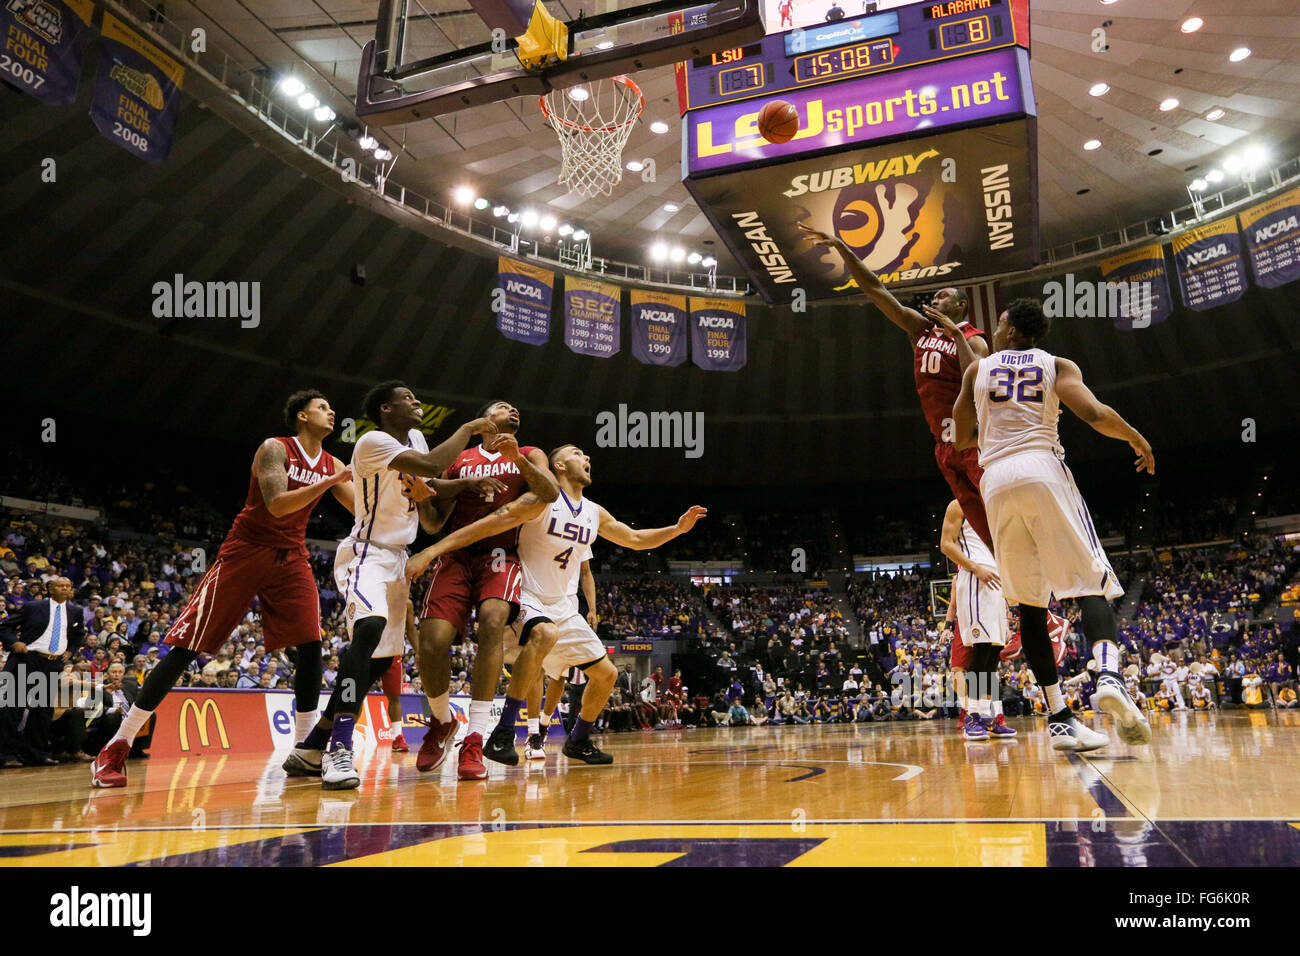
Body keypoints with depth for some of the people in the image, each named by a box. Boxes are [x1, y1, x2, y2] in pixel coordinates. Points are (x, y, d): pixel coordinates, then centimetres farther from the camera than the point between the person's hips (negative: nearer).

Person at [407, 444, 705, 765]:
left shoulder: (595, 513, 8)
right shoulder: (543, 500, -13)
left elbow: (635, 539, 21)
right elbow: (489, 524, -22)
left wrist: (677, 528, 8)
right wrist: (431, 551, -30)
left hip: (564, 609, 8)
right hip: (528, 600, -7)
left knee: (606, 674, 8)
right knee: (545, 634, -40)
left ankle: (578, 740, 31)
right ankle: (503, 733, -33)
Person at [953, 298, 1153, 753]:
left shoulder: (978, 368, 18)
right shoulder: (1057, 366, 13)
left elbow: (962, 438, 21)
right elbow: (1094, 413, -5)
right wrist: (1138, 439, 12)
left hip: (996, 478, 2)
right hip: (1043, 469, -2)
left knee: (1030, 602, 7)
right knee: (1090, 582, 0)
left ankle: (1058, 718, 3)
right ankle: (1109, 674, -29)